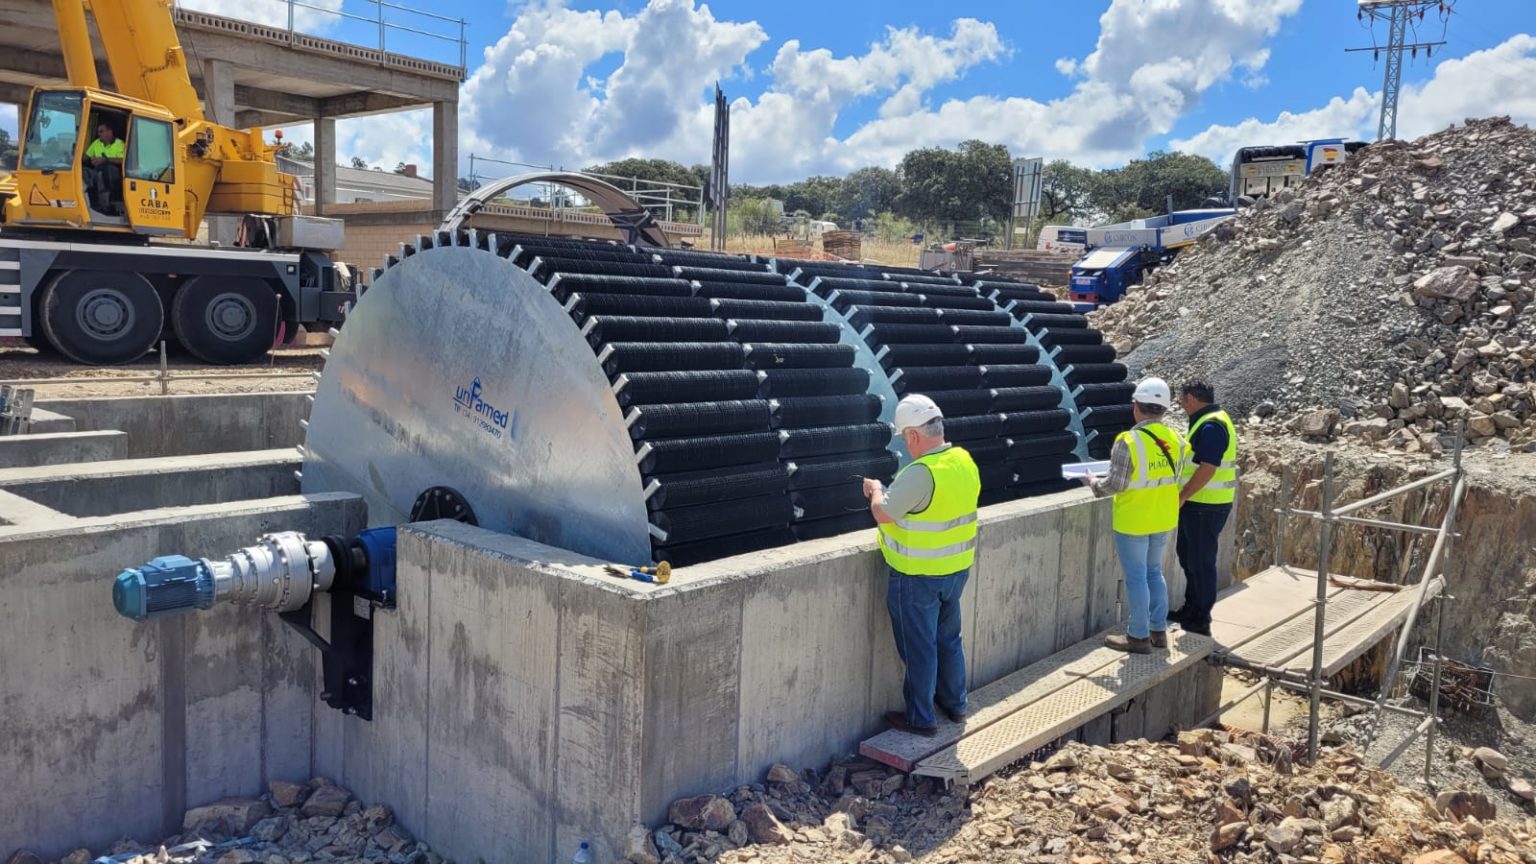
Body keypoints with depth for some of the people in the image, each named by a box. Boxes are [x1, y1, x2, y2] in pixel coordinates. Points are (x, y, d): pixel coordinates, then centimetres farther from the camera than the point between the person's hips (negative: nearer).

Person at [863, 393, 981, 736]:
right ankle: (955, 704, 37)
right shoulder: (965, 460, -1)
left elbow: (883, 513, -23)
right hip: (956, 568, 8)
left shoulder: (921, 473, -27)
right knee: (949, 638, 23)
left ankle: (921, 718, 19)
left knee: (918, 648, 7)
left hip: (918, 576, -8)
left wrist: (876, 489, -3)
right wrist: (893, 491, 12)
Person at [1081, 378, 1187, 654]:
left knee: (1136, 578, 4)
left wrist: (1093, 483, 1)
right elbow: (1172, 478, 8)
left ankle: (1139, 637, 12)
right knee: (1154, 573, 20)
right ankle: (1159, 630, 27)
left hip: (1133, 522, -6)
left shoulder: (1129, 441, -21)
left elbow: (1115, 484, -18)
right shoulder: (1175, 439, -1)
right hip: (1163, 520, 7)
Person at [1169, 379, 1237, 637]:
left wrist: (1182, 497, -20)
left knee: (1200, 562, -1)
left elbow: (1207, 469, -25)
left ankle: (1200, 621, 9)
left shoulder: (1211, 426, -20)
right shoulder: (1208, 421, 13)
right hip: (1199, 504, 10)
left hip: (1206, 507, -10)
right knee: (1188, 557, 20)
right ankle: (1191, 610, 32)